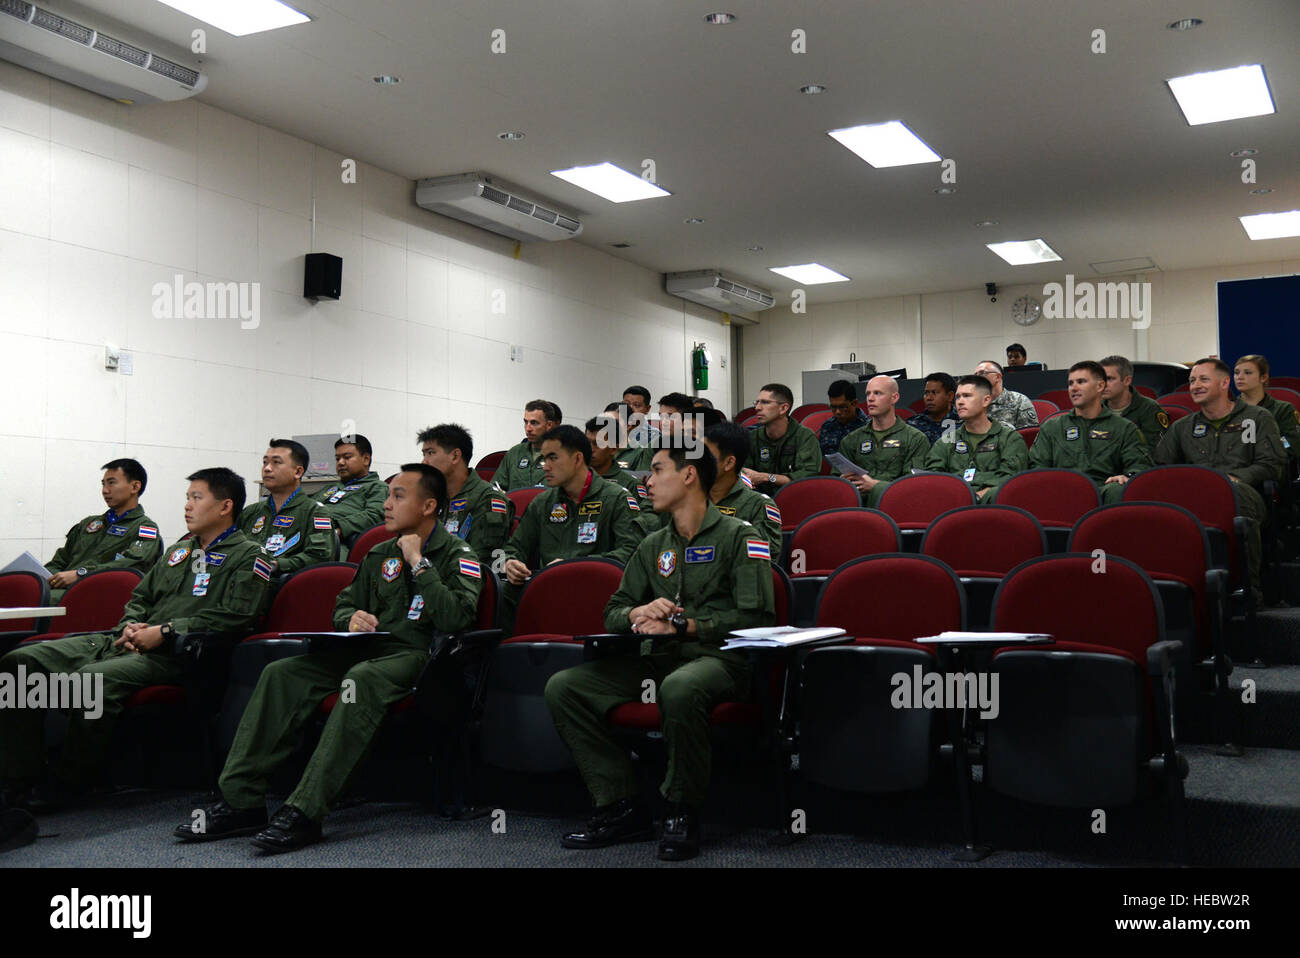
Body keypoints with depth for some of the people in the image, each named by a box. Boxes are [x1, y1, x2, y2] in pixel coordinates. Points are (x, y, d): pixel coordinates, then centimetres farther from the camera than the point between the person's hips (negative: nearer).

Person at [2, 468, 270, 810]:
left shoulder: (248, 557, 1)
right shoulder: (179, 548, 26)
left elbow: (235, 616, -12)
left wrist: (164, 631, -15)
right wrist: (131, 625, 5)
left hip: (174, 654, -8)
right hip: (127, 641, 8)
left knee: (90, 680, -35)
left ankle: (59, 791, -19)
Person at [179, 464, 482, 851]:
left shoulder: (458, 555, 0)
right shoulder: (380, 555, 21)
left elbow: (455, 618, -17)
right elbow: (342, 604, 27)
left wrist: (418, 563, -11)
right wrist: (351, 618, 2)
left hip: (417, 655, -6)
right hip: (368, 646, 7)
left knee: (362, 678, -38)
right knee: (281, 673, -16)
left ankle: (305, 812, -40)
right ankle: (240, 801, -19)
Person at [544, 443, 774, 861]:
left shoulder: (739, 537, 0)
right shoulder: (653, 546, 20)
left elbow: (756, 617, -10)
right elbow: (613, 612, 20)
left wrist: (683, 625, -14)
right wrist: (639, 614, -5)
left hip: (718, 657, -6)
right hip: (657, 658, 7)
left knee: (679, 688, -42)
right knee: (562, 687, -12)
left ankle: (683, 812, -19)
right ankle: (622, 807, -9)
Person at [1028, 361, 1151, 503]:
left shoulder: (1125, 428, 21)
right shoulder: (1050, 427, 26)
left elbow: (1140, 464, 11)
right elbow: (1037, 466, 19)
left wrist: (1128, 477, -14)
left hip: (1103, 488, 0)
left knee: (1118, 490, -39)